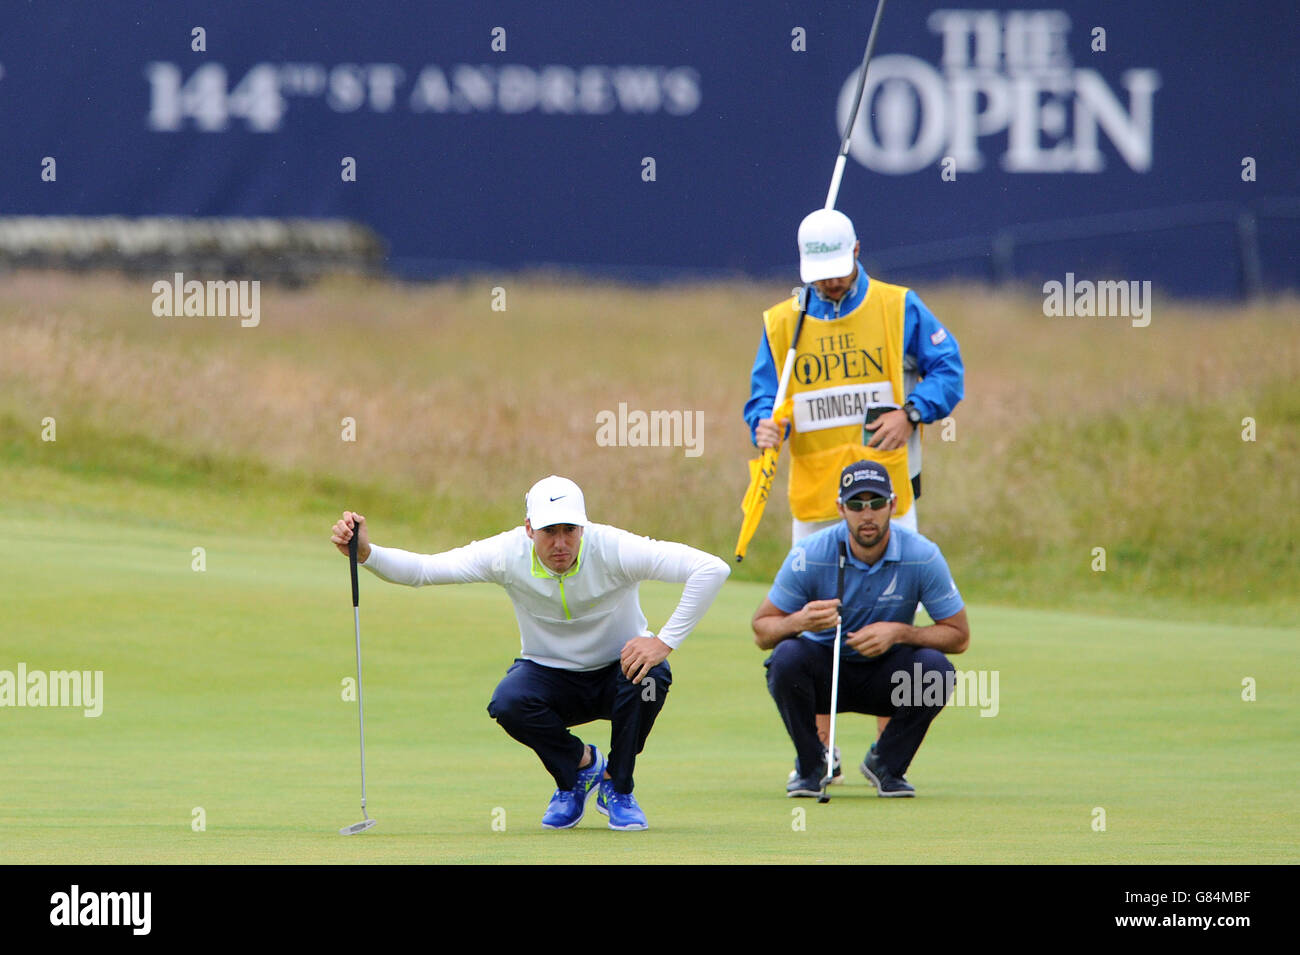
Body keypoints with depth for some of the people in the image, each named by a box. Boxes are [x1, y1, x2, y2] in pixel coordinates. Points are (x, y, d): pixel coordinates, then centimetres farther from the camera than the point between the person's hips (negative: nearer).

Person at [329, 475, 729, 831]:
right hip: (549, 675, 1)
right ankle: (580, 765, 1)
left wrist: (665, 641, -36)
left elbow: (711, 568, -32)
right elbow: (422, 569, -21)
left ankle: (618, 787, -8)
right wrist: (366, 553, -39)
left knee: (650, 676, -35)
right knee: (508, 703, -31)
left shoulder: (613, 550, -27)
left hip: (617, 671, -1)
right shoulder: (509, 555, -20)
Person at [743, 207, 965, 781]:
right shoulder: (782, 323, 8)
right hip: (814, 495, 1)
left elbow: (947, 371, 4)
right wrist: (765, 424, -15)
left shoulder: (899, 309, 3)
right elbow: (764, 394, 8)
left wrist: (910, 413, -12)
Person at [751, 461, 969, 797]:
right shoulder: (810, 555, -18)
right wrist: (800, 621, -37)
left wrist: (899, 633, -27)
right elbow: (761, 630, -14)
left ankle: (886, 763, -3)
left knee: (935, 668, -30)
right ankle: (810, 766, -7)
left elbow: (958, 636, -10)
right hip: (824, 674, -1)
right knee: (787, 655, -33)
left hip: (885, 677, 1)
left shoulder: (922, 556, -16)